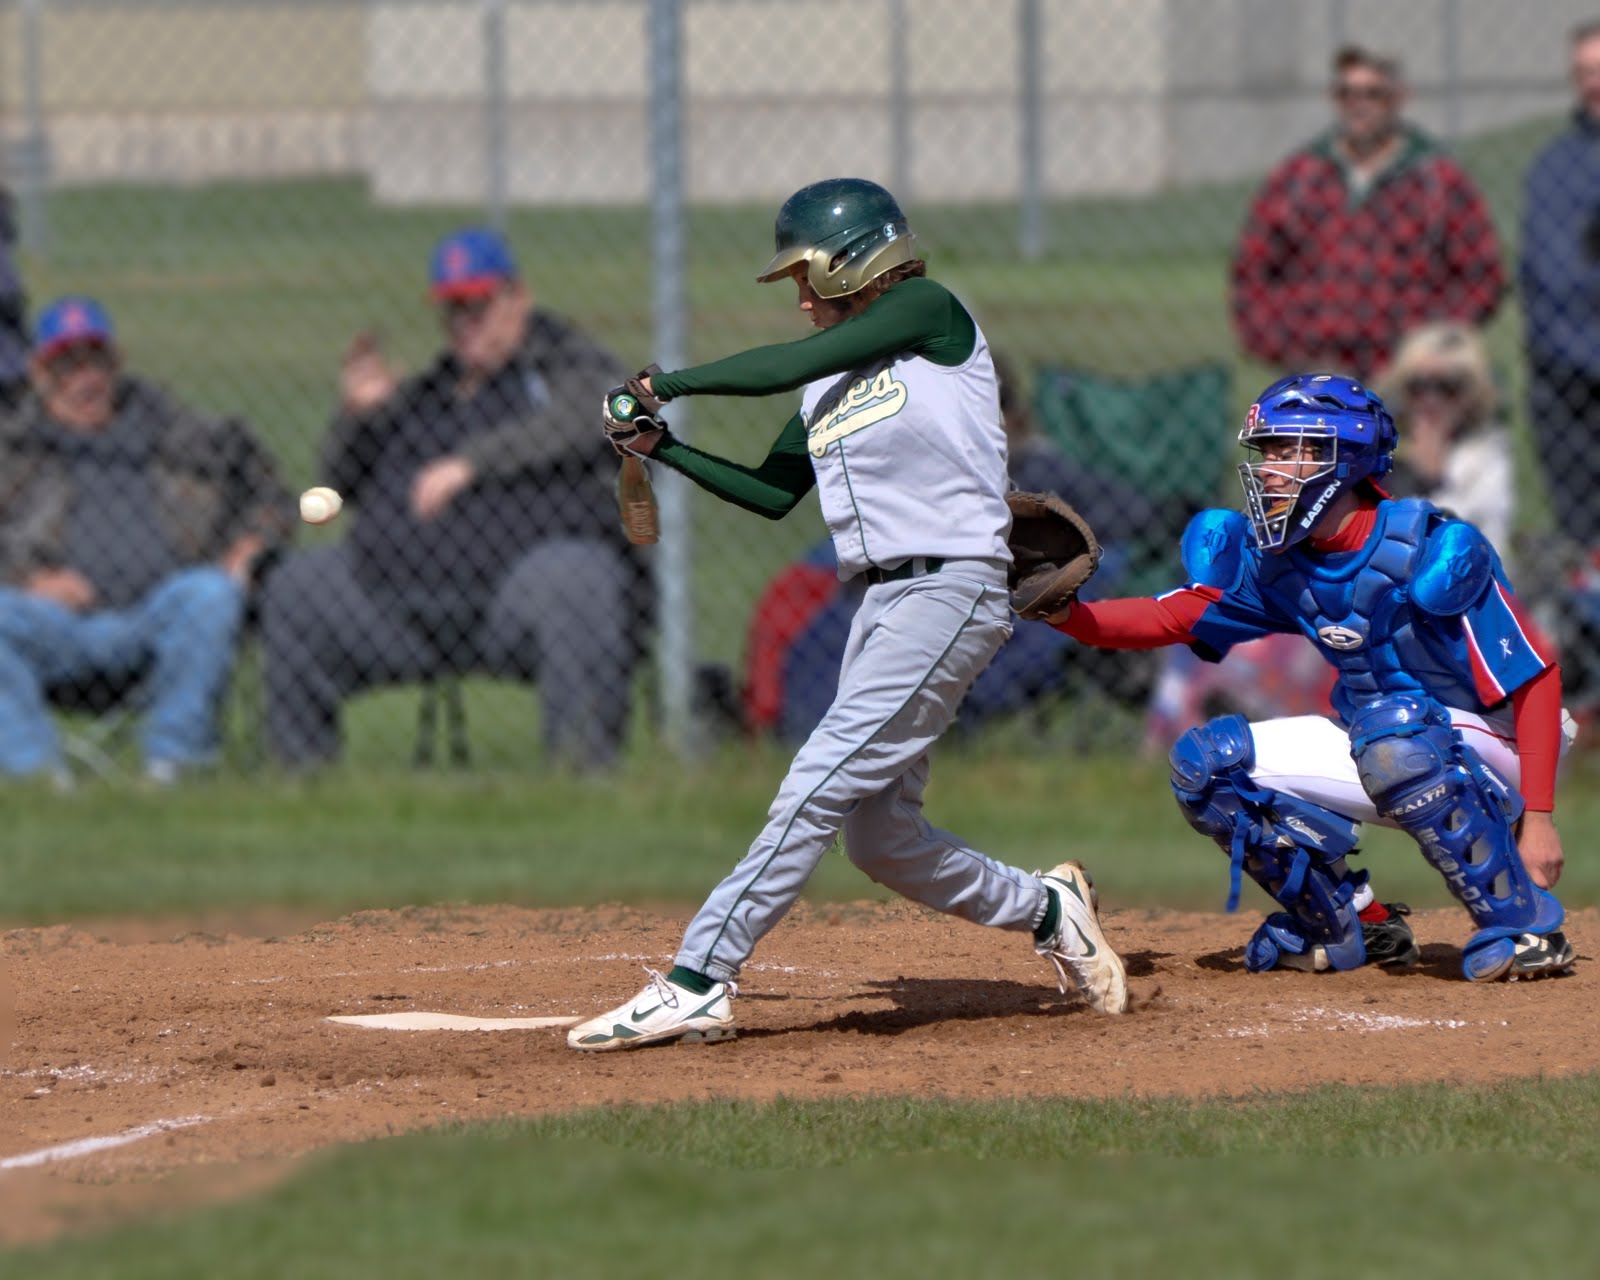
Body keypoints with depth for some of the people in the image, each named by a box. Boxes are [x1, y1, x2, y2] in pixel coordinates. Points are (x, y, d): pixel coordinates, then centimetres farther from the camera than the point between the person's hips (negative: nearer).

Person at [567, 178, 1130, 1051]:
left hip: (950, 587, -9)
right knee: (879, 835, 7)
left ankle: (697, 984, -18)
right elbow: (772, 495, 21)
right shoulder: (828, 380, 19)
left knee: (821, 785, -14)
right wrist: (661, 447, 12)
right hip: (880, 601, 9)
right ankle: (1045, 910, 26)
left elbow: (783, 367, -10)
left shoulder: (929, 312, -4)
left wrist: (669, 383, 0)